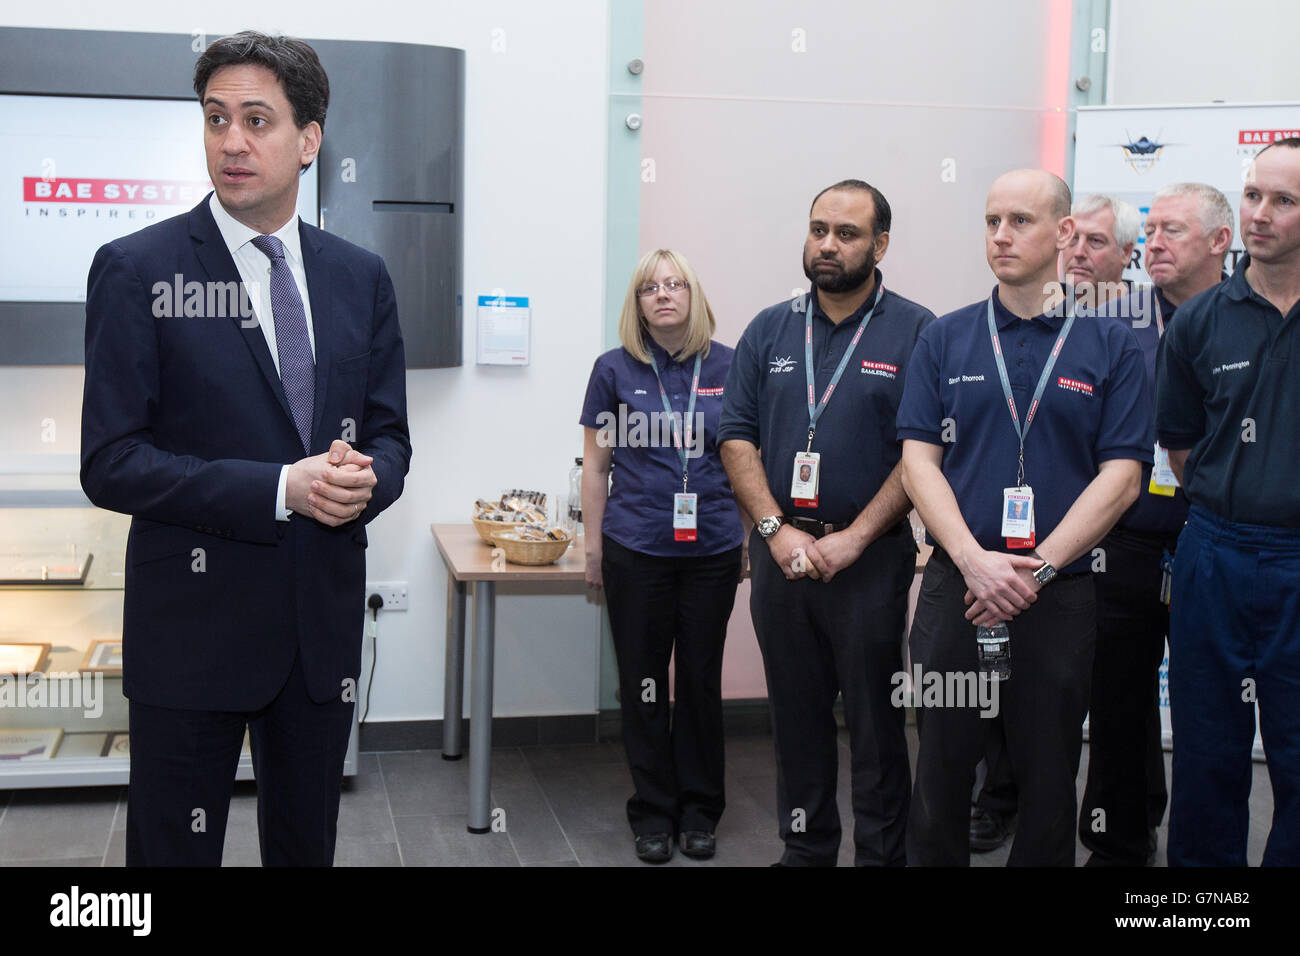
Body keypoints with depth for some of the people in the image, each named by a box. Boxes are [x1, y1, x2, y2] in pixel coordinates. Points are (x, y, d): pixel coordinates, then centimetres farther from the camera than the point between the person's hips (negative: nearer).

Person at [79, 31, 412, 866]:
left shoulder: (361, 276, 6)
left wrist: (366, 478, -15)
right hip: (195, 627, -4)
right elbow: (110, 464, -12)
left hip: (325, 619, 4)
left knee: (307, 846, 18)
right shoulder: (136, 270, -8)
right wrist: (280, 490, -21)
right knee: (174, 849, 10)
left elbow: (390, 435, 10)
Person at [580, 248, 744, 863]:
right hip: (636, 550, -1)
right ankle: (653, 811, 21)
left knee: (701, 679, 9)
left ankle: (699, 810, 24)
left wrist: (747, 536, 8)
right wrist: (594, 546, 5)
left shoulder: (727, 367, 3)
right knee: (643, 684, 7)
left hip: (712, 549, 1)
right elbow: (595, 464, 6)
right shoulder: (615, 370, 1)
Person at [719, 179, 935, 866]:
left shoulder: (915, 332, -3)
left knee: (874, 719, 4)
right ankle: (805, 848, 26)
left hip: (871, 555, -4)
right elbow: (737, 438, 6)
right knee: (796, 713, 13)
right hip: (780, 549, 4)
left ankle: (881, 853, 17)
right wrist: (777, 530, -7)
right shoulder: (770, 330, 9)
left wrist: (852, 539, -13)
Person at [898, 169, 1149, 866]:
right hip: (954, 587, 1)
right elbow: (919, 461, 0)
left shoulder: (1111, 347, 2)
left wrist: (1037, 569, -13)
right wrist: (975, 562, -14)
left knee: (1048, 776, 11)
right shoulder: (944, 340, 6)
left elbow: (1120, 474, -4)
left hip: (1060, 594, -1)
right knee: (942, 766, 9)